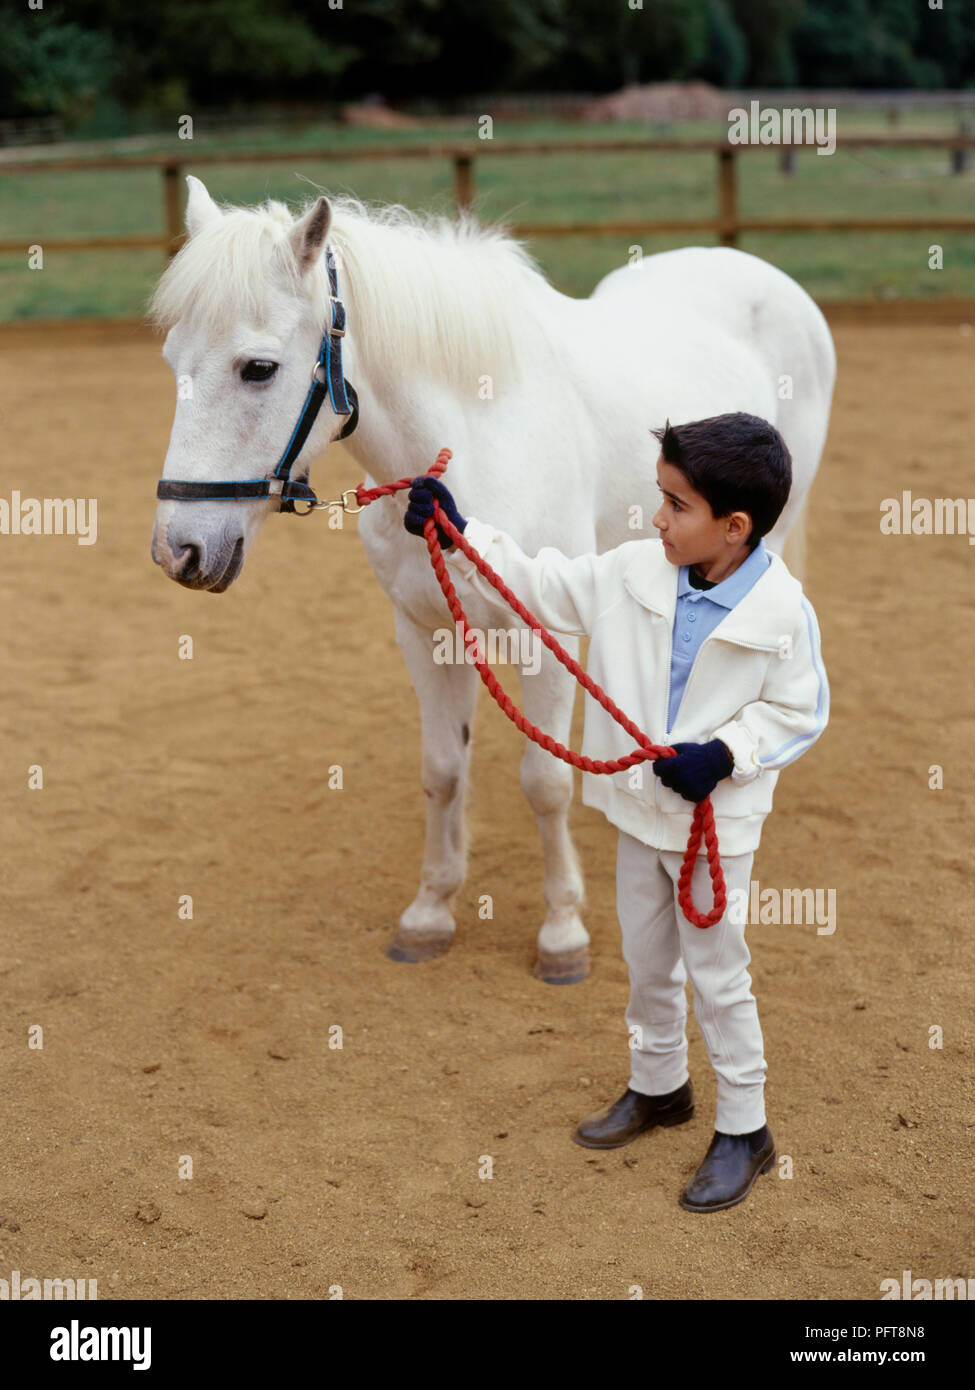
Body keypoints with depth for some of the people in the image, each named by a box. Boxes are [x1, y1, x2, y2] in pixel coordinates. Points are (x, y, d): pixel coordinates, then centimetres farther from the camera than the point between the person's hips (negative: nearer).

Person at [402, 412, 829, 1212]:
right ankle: (658, 1087, 44)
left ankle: (744, 1131, 23)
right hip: (640, 810, 6)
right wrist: (460, 536, -7)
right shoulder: (637, 571, -8)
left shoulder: (782, 610, -21)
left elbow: (799, 712, -12)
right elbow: (545, 585, 0)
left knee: (717, 975, 6)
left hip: (718, 823, -5)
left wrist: (725, 756, -25)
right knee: (647, 964, 22)